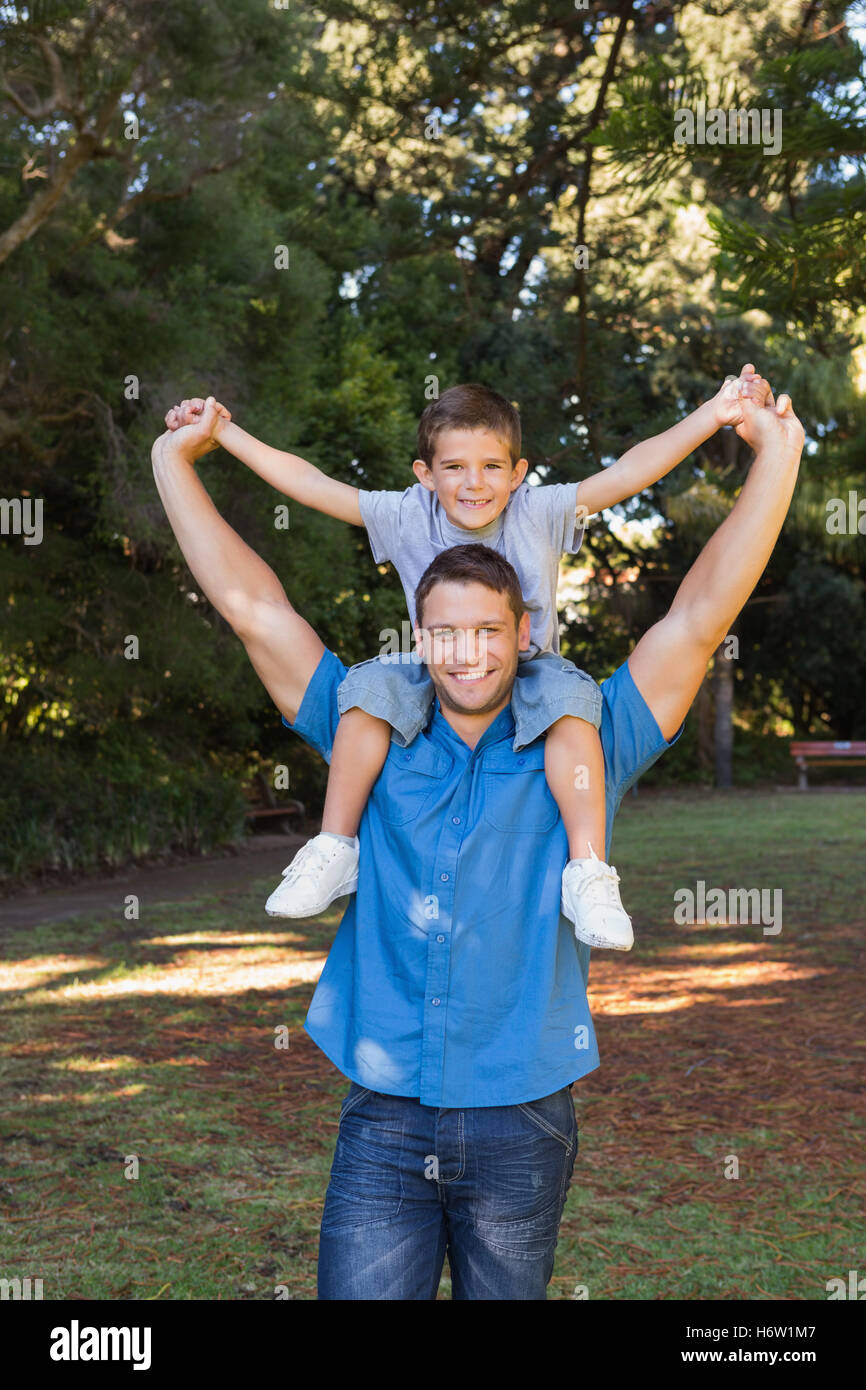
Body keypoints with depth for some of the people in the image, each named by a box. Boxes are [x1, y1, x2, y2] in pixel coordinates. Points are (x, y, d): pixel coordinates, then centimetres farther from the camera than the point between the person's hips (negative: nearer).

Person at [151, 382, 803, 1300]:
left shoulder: (575, 754, 3)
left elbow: (699, 617, -2)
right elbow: (254, 606, 8)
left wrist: (775, 457, -5)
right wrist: (175, 463, 9)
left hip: (519, 1128, 0)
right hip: (381, 1124, 1)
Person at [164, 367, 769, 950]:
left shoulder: (540, 514, -10)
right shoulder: (406, 518, -6)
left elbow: (630, 470, -16)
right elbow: (308, 482, -4)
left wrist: (715, 413, -25)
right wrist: (224, 431, -5)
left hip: (527, 672, -1)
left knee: (568, 694, -33)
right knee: (372, 685, -27)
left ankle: (588, 871, -31)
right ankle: (333, 850, -17)